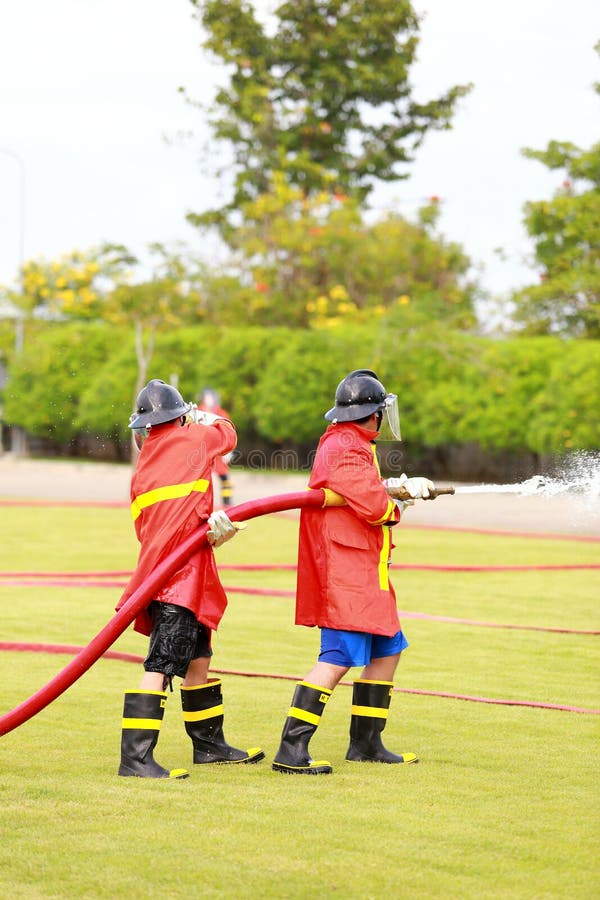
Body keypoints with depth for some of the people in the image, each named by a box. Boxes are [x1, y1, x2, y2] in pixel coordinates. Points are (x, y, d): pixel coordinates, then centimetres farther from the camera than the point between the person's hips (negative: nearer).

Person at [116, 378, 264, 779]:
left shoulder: (143, 466, 17)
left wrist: (209, 522, -6)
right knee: (163, 663, -14)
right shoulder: (191, 438, 0)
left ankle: (209, 743, 36)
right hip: (179, 573, -8)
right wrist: (203, 417, 38)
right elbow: (226, 432, 20)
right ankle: (136, 758, -21)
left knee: (198, 657, 22)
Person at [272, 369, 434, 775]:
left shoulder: (342, 443, 16)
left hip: (362, 571, 11)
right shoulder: (347, 449, -16)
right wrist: (397, 506, -1)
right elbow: (374, 507, -21)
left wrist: (401, 486, 6)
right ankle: (291, 750, -19)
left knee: (388, 648, 18)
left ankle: (366, 743, 24)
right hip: (347, 569, -11)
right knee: (340, 657, -15)